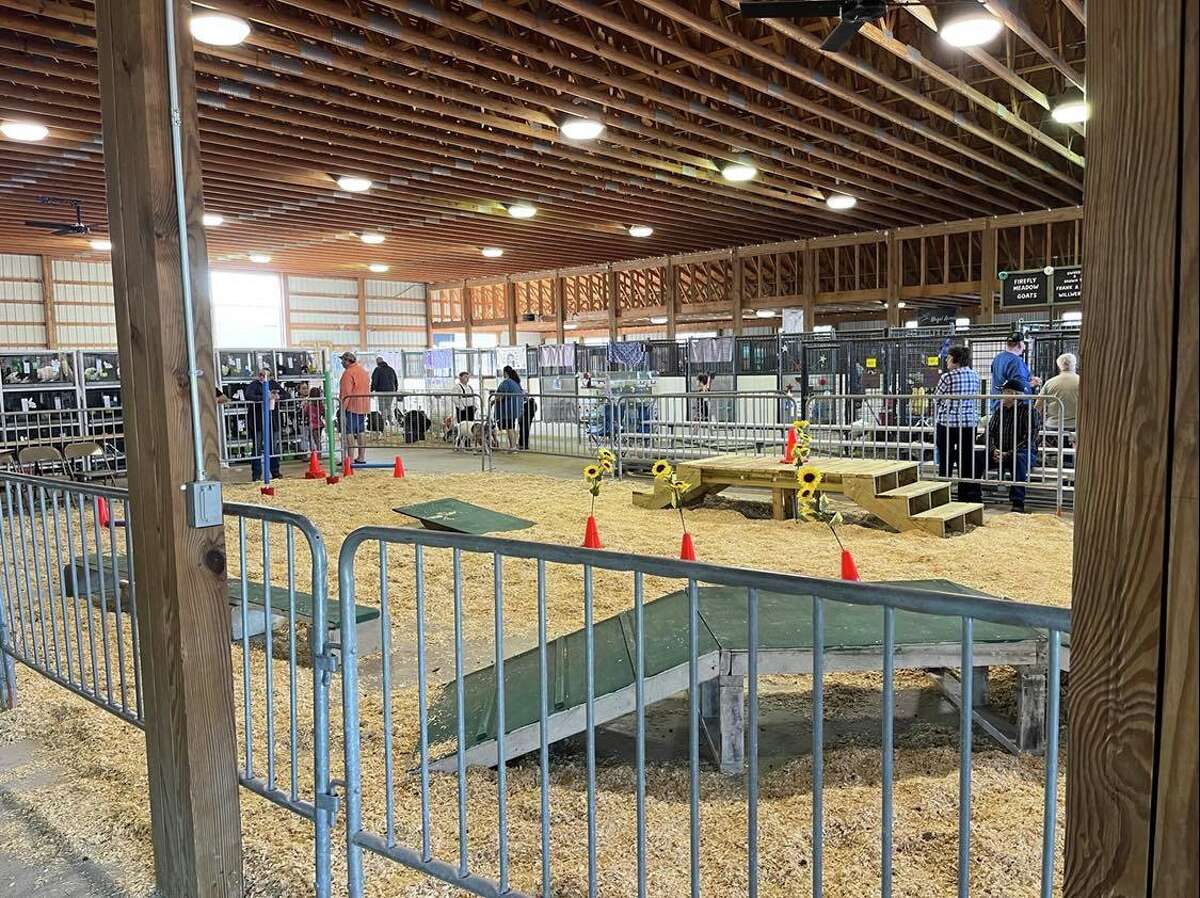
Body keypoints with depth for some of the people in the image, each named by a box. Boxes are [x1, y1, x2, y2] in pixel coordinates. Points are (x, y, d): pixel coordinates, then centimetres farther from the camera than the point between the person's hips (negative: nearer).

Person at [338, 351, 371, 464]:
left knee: (349, 432, -6)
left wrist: (343, 407, -15)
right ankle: (361, 456, 16)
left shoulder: (349, 373, -13)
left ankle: (350, 457, -9)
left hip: (352, 407, -9)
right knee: (361, 431, 13)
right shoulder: (363, 371, 16)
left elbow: (346, 392, -18)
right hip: (363, 406, 9)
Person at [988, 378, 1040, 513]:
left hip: (1023, 452, -5)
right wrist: (994, 450, -11)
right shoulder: (999, 410, 15)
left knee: (1019, 459, -40)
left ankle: (1018, 503, -40)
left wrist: (1009, 454, -21)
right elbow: (990, 432, 9)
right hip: (999, 452, 5)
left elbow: (1029, 438, -12)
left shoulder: (1029, 410, -4)